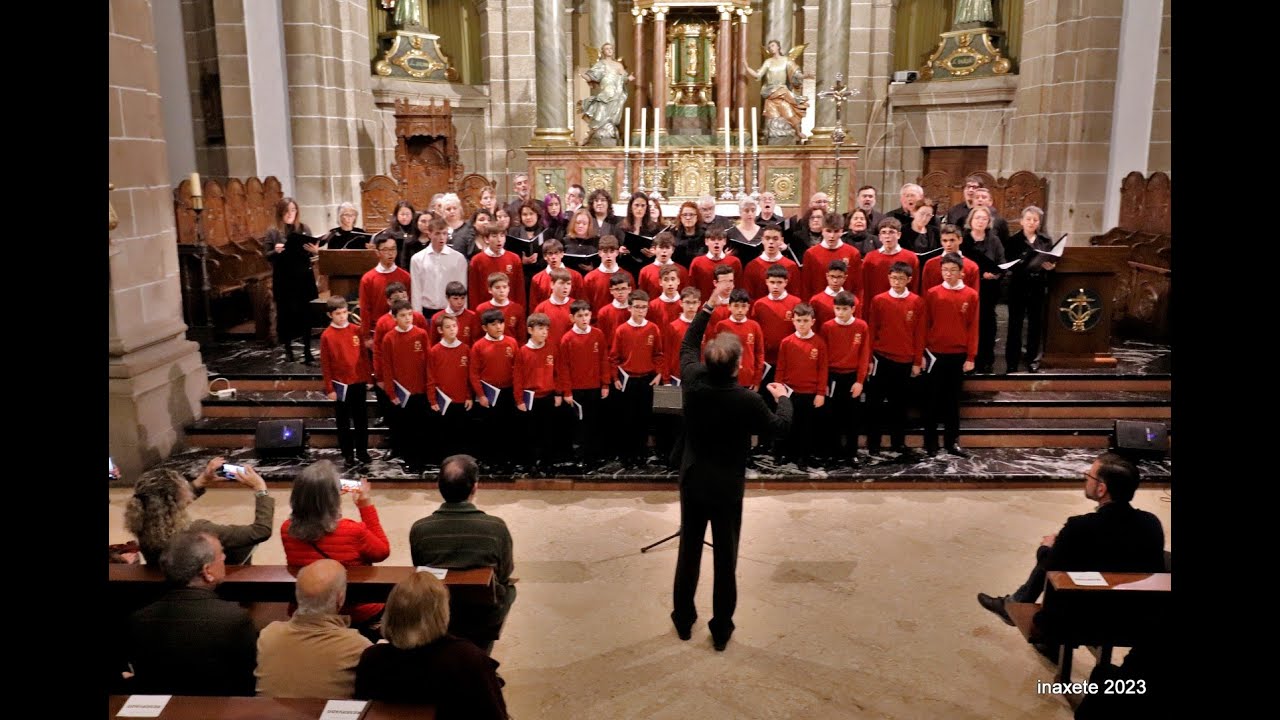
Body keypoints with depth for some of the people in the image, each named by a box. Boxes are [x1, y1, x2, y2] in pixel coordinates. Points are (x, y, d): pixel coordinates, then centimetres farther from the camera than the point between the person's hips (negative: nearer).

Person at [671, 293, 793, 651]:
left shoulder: (692, 380, -14)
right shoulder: (747, 399, -23)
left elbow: (687, 345, 7)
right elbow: (780, 427, -6)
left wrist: (708, 307, 13)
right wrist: (783, 397, 12)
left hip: (692, 480, 3)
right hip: (728, 486, -3)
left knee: (689, 549, 16)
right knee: (725, 556, 10)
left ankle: (683, 619, 30)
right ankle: (721, 628, 21)